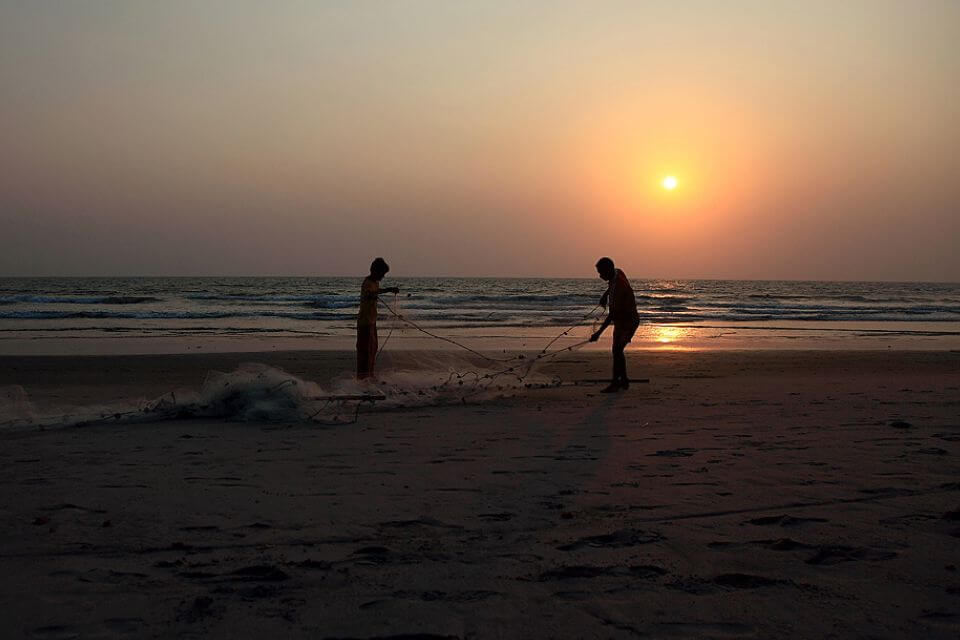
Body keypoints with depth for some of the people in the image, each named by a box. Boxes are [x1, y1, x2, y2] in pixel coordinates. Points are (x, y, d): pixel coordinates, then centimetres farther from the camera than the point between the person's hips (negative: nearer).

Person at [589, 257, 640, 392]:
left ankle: (615, 383, -12)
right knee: (618, 350, 13)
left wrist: (599, 332, -35)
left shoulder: (620, 286, -32)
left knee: (617, 350, -16)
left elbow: (613, 313, -34)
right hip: (620, 320, 10)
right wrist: (605, 294, 13)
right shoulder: (617, 273, -5)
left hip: (629, 321, -10)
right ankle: (624, 381, 22)